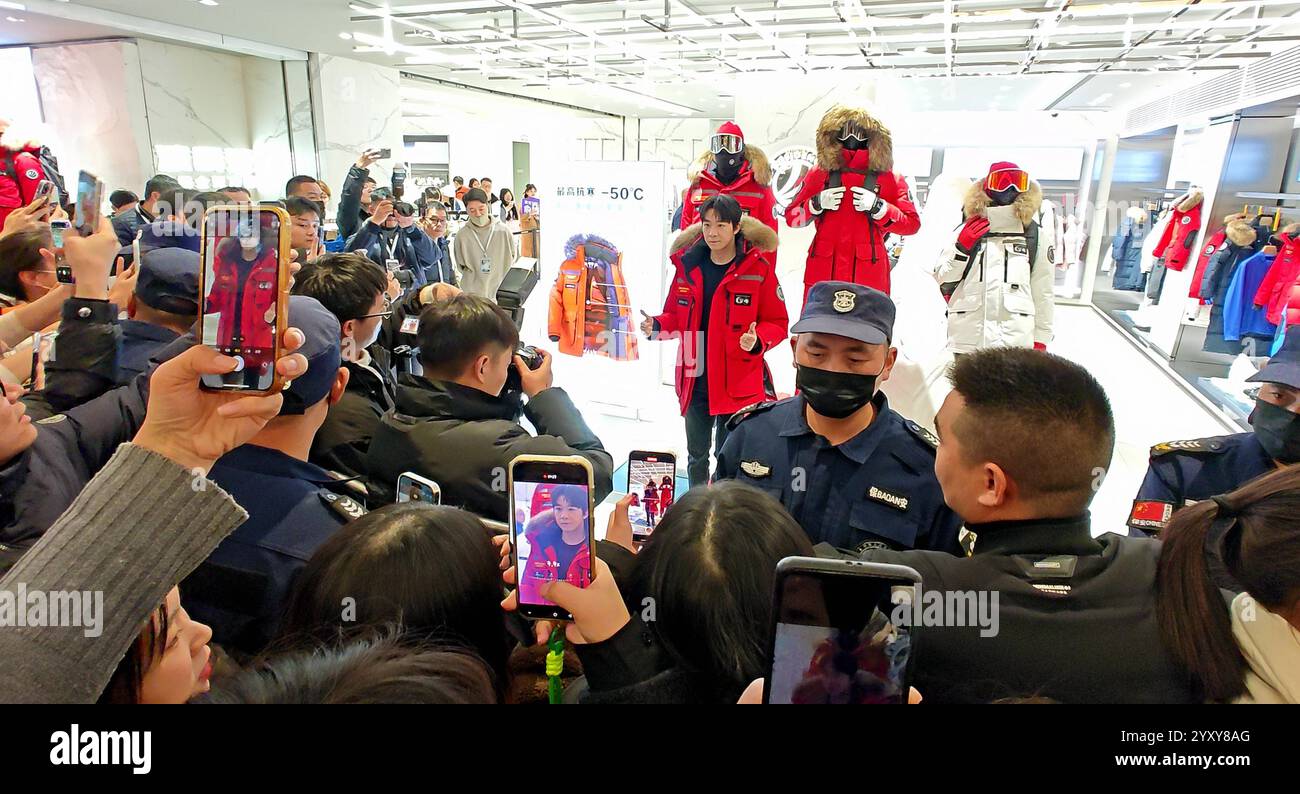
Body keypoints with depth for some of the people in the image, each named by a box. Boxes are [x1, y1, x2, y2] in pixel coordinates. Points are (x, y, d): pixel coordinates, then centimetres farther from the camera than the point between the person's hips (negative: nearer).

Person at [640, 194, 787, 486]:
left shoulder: (759, 268, -9)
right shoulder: (687, 264, 2)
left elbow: (777, 322, -5)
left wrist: (758, 341, -24)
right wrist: (657, 326, -8)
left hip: (738, 383, -4)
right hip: (694, 379, 4)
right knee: (696, 454, 20)